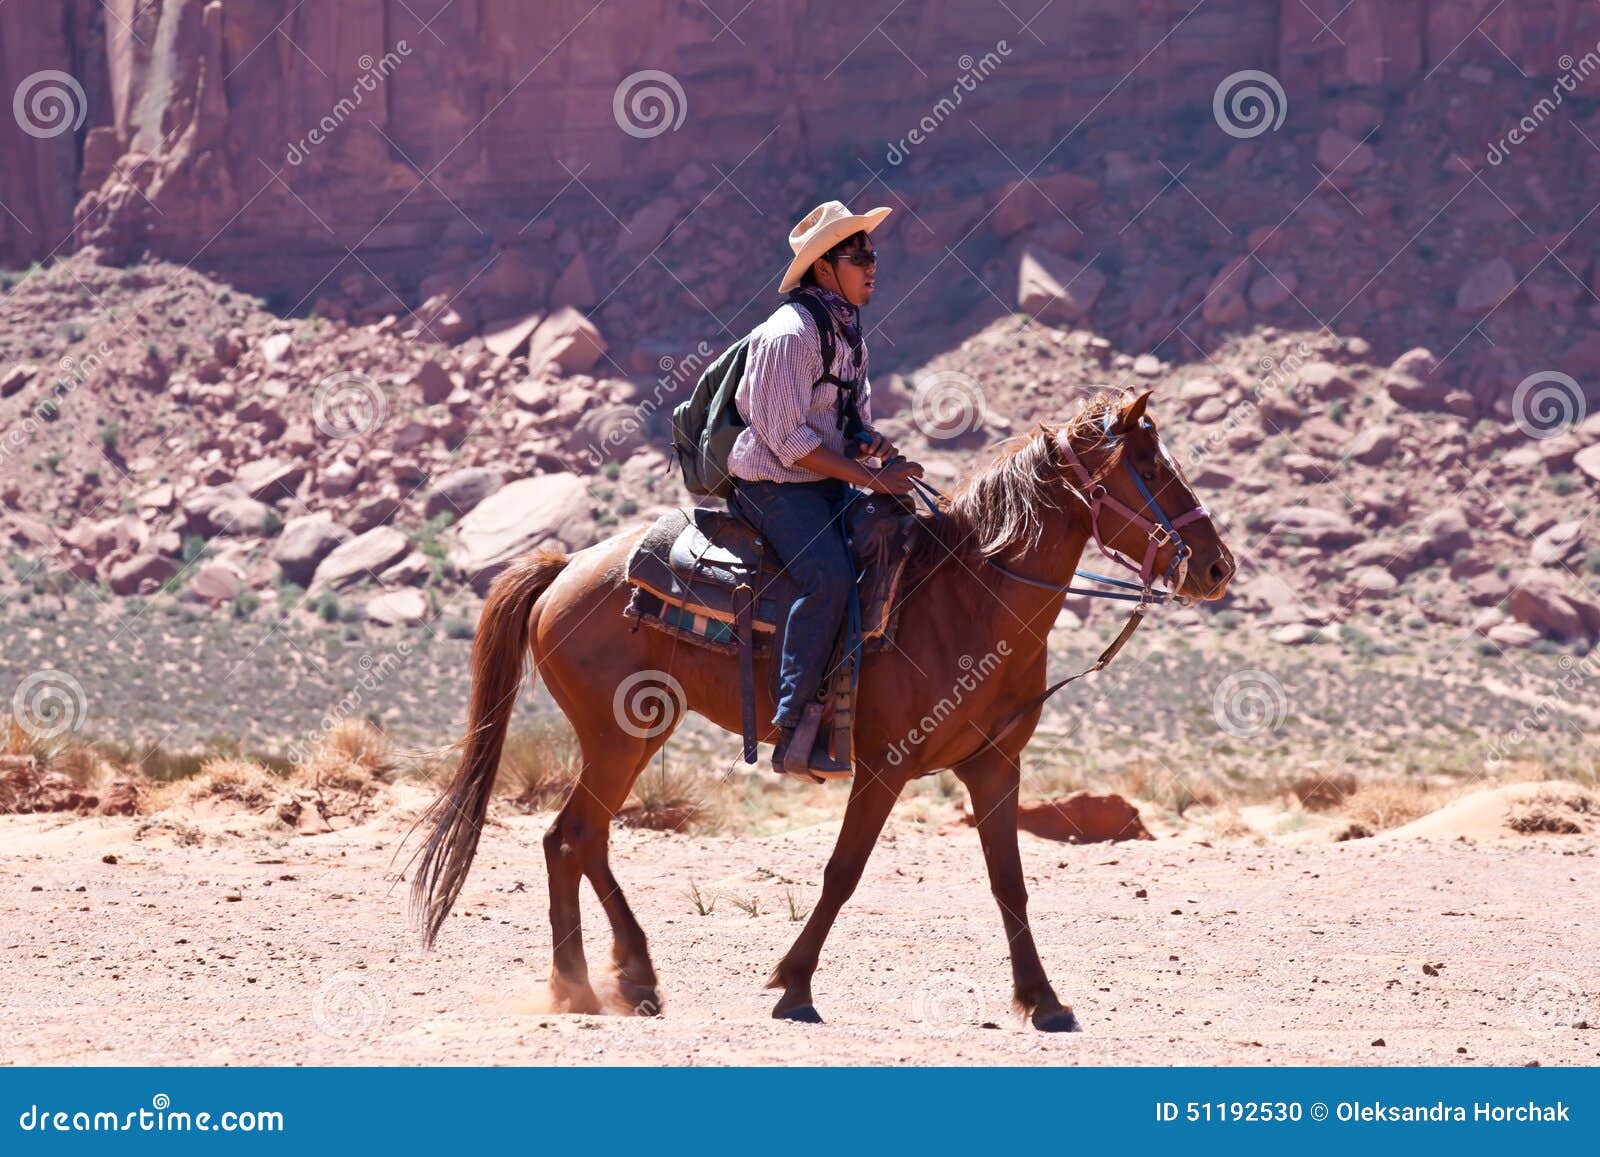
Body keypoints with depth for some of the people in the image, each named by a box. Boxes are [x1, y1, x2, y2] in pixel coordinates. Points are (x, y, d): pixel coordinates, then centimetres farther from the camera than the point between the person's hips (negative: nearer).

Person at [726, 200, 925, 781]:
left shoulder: (849, 333, 13)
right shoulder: (788, 334, -16)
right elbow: (785, 437, -20)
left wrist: (870, 442, -3)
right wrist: (871, 477, -21)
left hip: (830, 483, 9)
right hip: (774, 487, -9)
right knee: (829, 576, -30)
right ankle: (795, 732, -30)